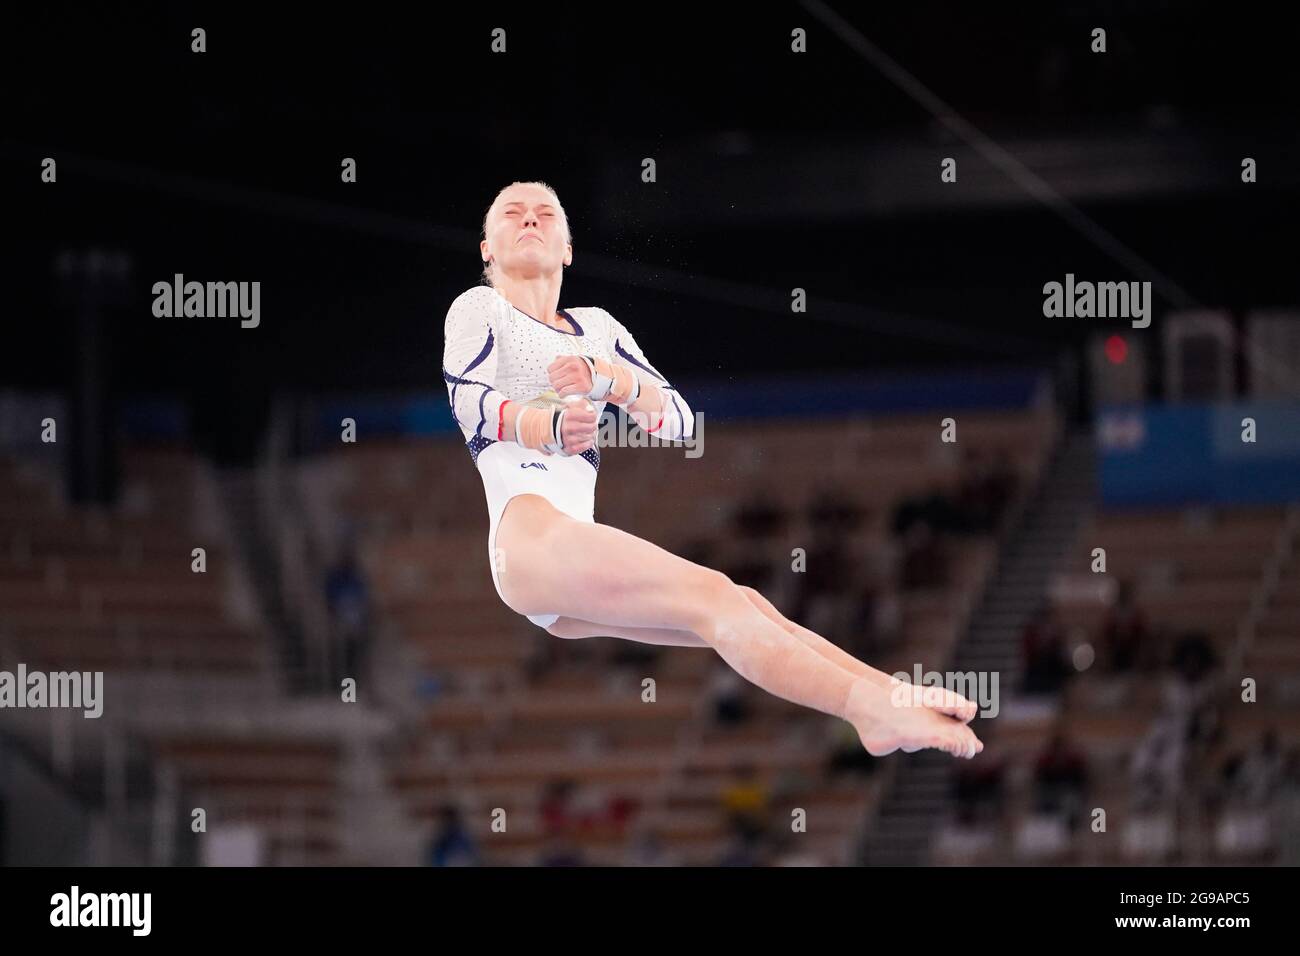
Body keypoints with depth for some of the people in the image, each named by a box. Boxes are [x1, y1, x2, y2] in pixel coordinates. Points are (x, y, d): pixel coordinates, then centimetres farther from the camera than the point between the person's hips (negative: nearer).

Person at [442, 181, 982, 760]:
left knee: (745, 608, -11)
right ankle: (873, 707, -39)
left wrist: (608, 379, -7)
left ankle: (899, 697, -22)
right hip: (528, 535, -7)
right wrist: (549, 426, -32)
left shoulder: (595, 327, 28)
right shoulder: (478, 309, 11)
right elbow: (470, 403, -10)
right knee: (711, 597, -24)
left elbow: (678, 420, 15)